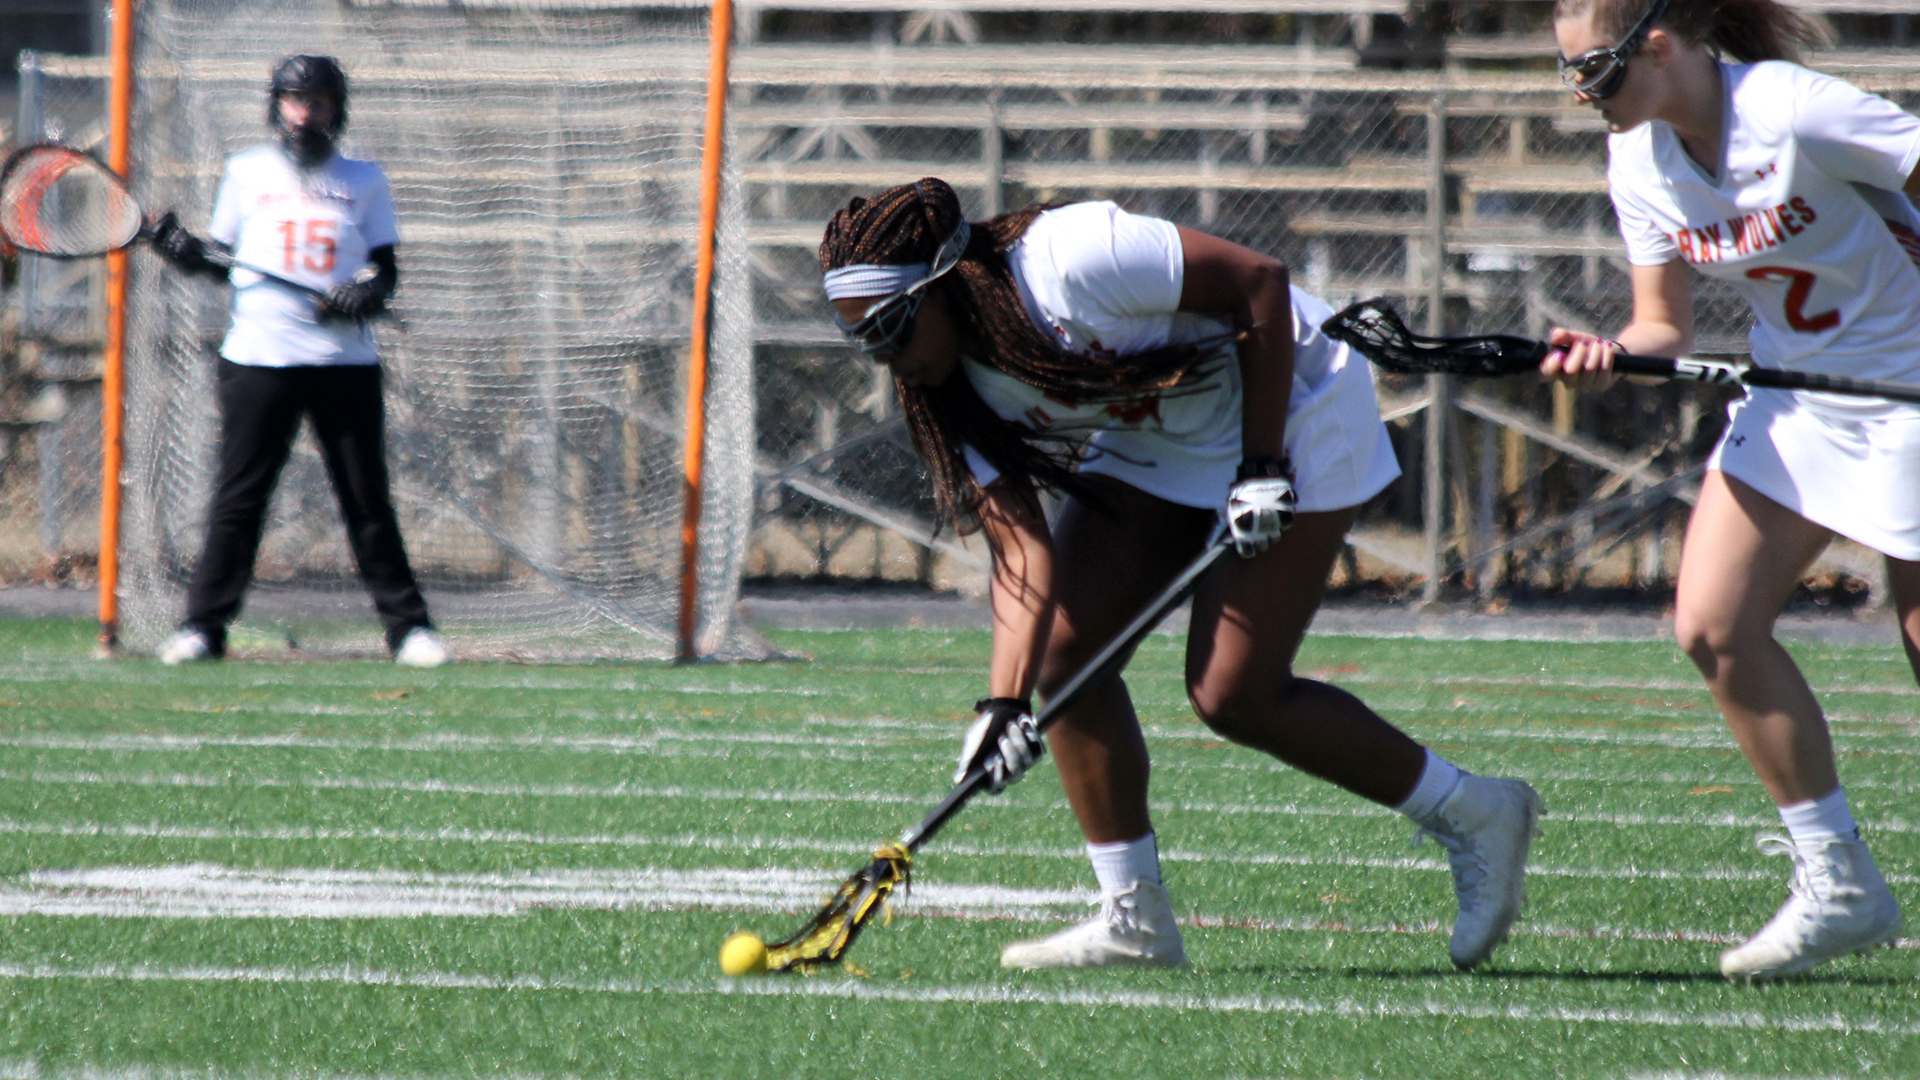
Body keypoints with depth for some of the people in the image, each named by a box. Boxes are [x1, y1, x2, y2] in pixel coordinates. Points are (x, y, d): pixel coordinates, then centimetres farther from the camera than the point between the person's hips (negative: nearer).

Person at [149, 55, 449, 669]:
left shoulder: (364, 181, 11)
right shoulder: (246, 173, 12)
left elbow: (385, 268, 11)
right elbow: (225, 261, 15)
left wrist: (369, 294, -10)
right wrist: (186, 254, -5)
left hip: (344, 359, 0)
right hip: (258, 358, 0)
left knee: (368, 499, 1)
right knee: (238, 497, -2)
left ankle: (409, 627, 6)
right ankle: (203, 628, 2)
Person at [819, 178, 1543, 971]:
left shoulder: (1067, 260, -32)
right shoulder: (954, 393, -8)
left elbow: (1260, 285, -24)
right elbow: (1021, 547, -14)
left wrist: (1263, 466, -23)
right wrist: (1005, 701, -28)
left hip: (1286, 410, -8)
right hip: (1146, 447, 8)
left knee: (1231, 694, -13)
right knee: (1065, 648, -6)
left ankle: (1477, 817, 2)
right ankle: (1135, 919, 2)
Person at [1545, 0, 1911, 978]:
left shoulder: (1797, 113, -24)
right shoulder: (1639, 162, -1)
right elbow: (1664, 325, 6)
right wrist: (1608, 357, -15)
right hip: (1795, 398, 7)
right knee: (1712, 624, -6)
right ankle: (1835, 883, 3)